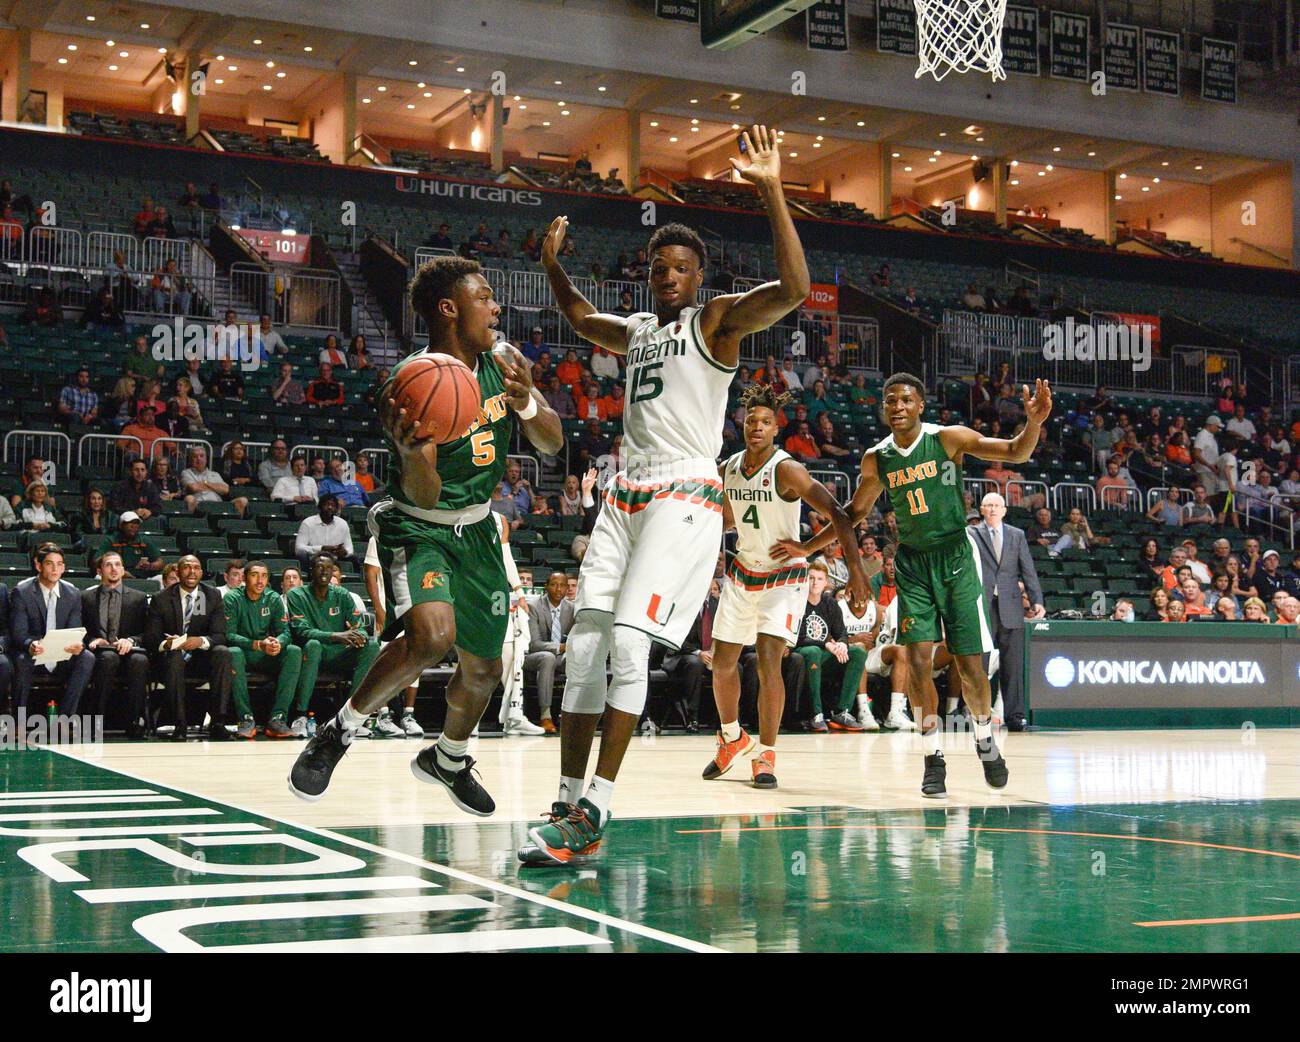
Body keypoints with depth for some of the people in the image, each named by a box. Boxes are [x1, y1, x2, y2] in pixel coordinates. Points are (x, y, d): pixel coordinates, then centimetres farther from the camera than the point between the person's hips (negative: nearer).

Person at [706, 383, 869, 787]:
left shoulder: (787, 470, -22)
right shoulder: (727, 470, -2)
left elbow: (838, 515, -28)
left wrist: (856, 570, -37)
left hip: (785, 576, -6)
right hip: (742, 573, 6)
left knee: (768, 660, -18)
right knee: (722, 661, 8)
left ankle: (766, 755, -4)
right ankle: (732, 738, 32)